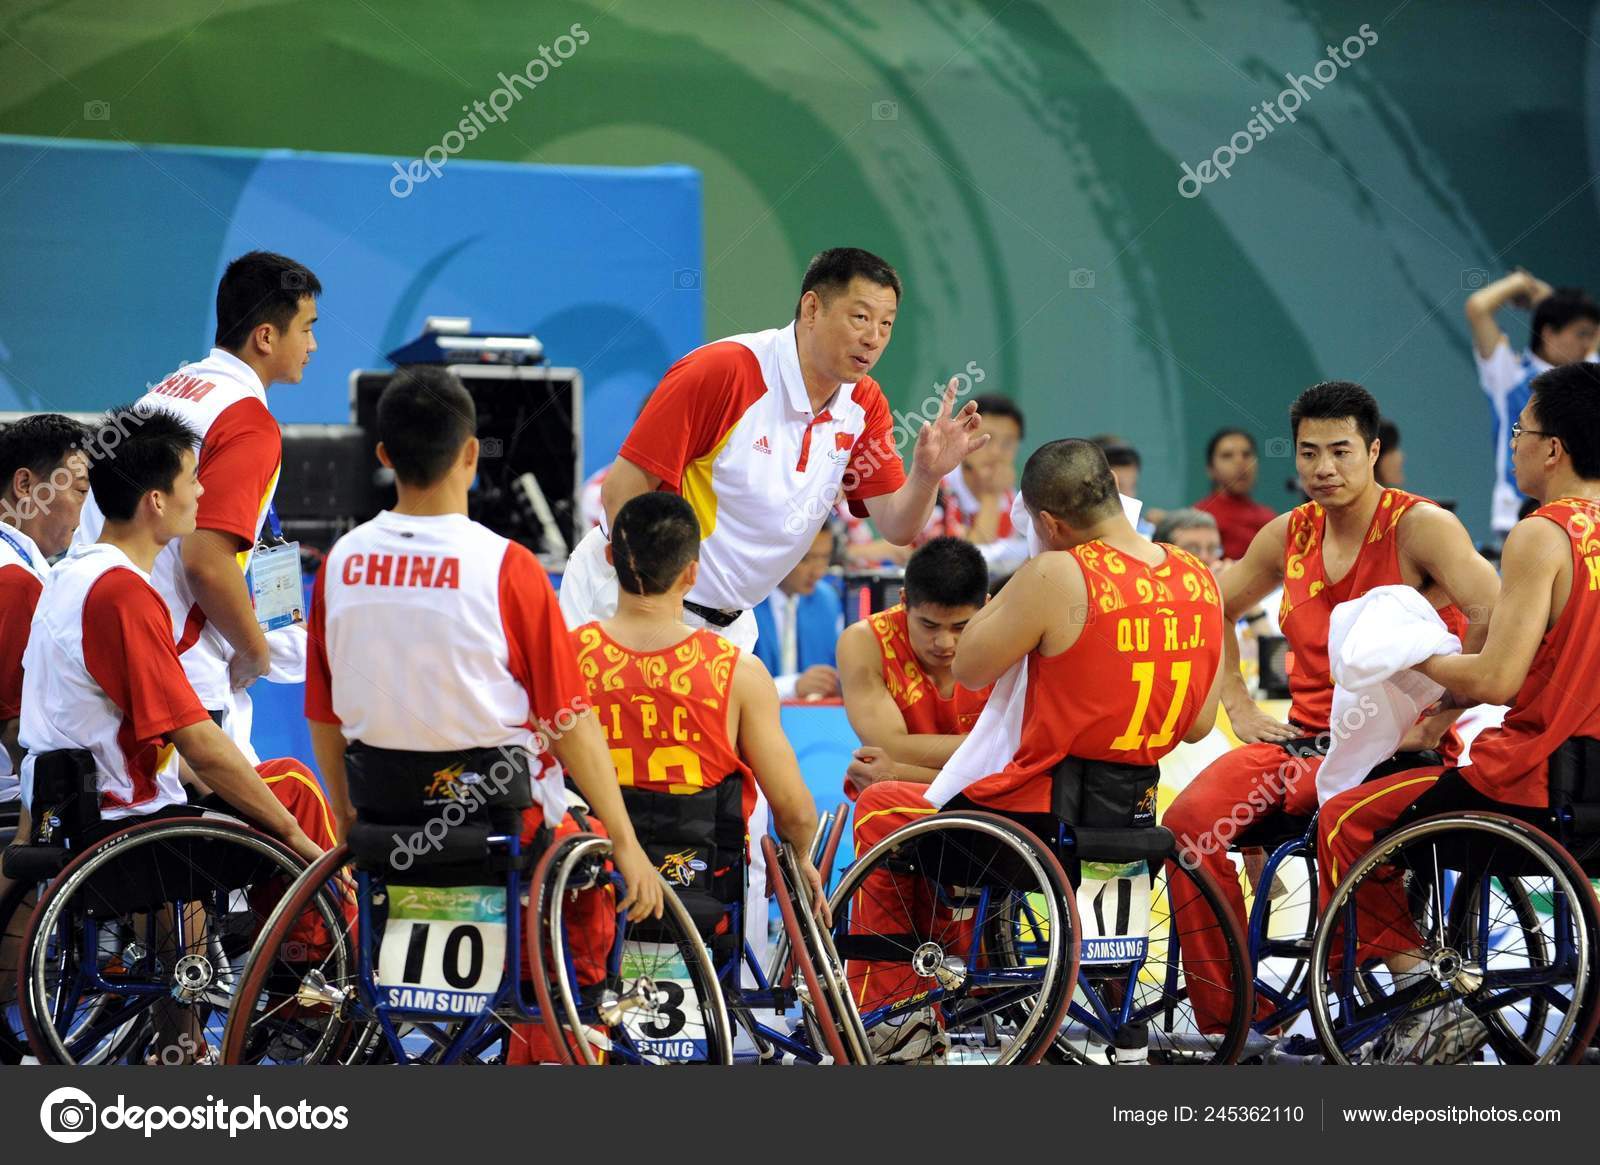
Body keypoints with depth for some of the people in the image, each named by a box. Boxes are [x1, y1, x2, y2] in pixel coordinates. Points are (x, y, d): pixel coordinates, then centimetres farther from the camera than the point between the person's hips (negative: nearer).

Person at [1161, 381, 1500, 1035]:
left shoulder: (1421, 527, -7)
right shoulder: (1288, 536, 13)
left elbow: (1497, 620, -21)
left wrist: (1431, 726, -20)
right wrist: (1239, 706, 15)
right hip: (1301, 737, 6)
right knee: (1188, 821, -18)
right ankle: (1225, 1020, -12)